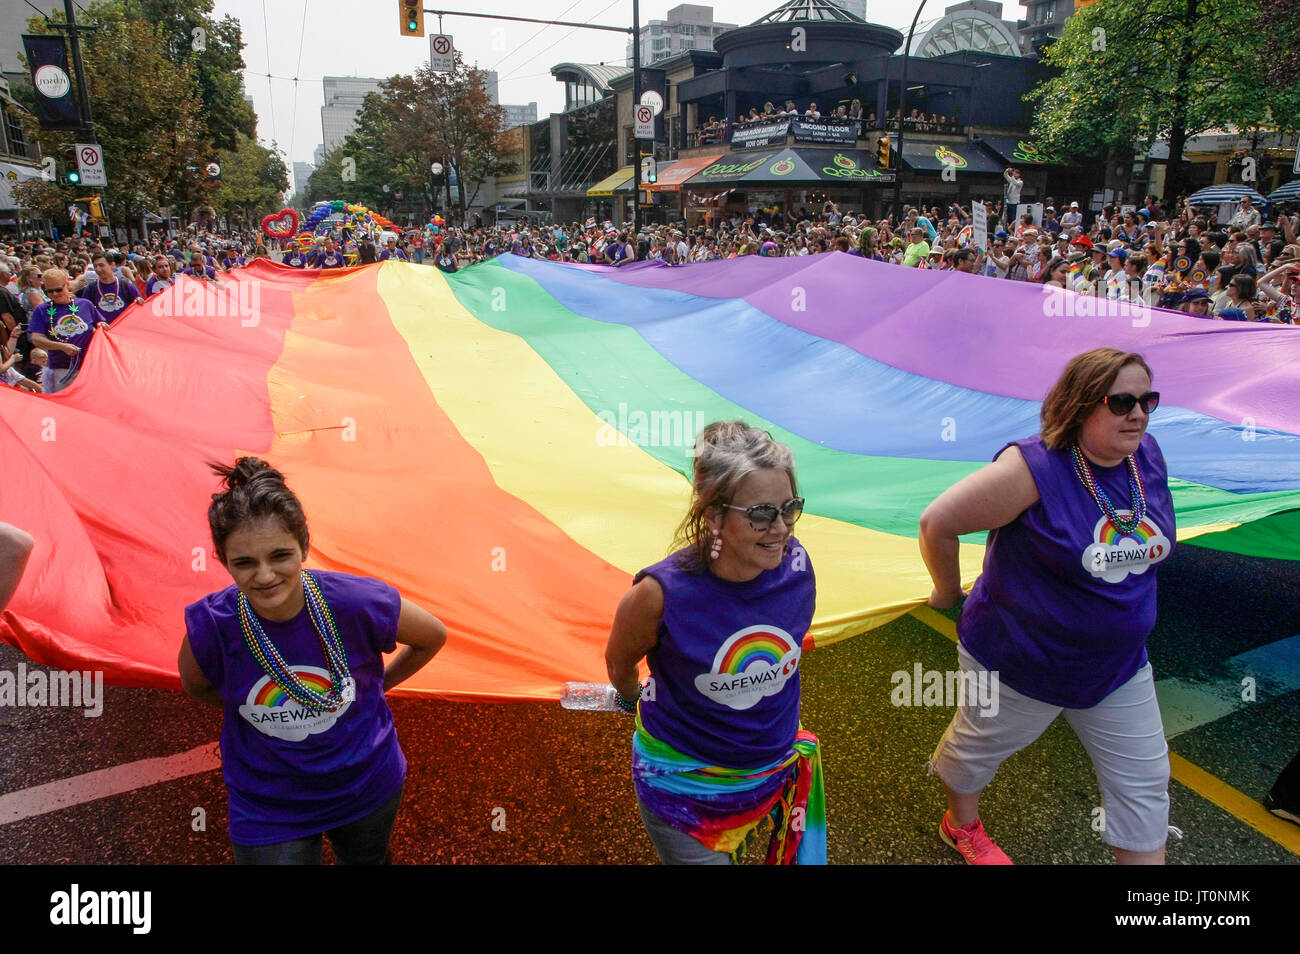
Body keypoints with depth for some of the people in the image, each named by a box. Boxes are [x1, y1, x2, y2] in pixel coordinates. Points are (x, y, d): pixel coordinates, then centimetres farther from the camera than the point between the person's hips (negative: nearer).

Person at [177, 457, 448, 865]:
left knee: (368, 859, 30)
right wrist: (252, 708, -1)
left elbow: (433, 637, -6)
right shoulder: (211, 625, -24)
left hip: (368, 788, 2)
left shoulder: (359, 603, -27)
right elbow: (195, 686, 1)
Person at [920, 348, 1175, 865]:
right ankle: (962, 825, 52)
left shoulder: (1148, 455, -7)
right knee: (977, 748, 21)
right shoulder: (1034, 469, -29)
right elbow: (937, 522, -24)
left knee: (1144, 784, 14)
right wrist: (949, 591, -10)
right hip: (1018, 662, -5)